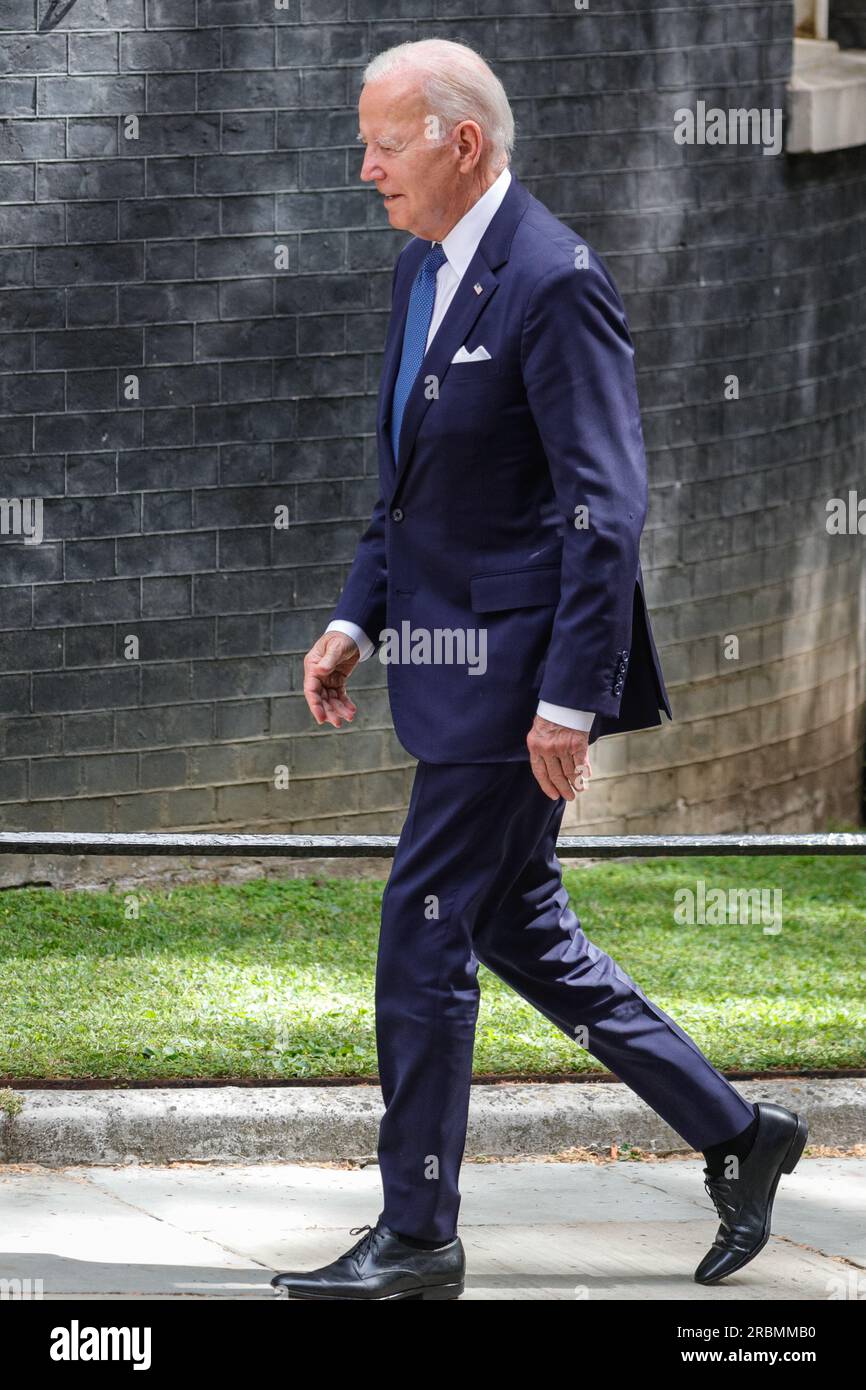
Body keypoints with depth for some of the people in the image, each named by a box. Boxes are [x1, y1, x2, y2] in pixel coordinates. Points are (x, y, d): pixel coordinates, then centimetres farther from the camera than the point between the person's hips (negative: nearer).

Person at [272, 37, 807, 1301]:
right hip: (450, 654, 10)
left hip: (513, 664, -10)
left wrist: (570, 697, -22)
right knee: (516, 925, 14)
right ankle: (734, 1136, 24)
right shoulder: (420, 270, 12)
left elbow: (606, 507, -20)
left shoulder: (555, 284, -18)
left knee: (426, 931, -5)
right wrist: (359, 617, 12)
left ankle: (417, 1238, 6)